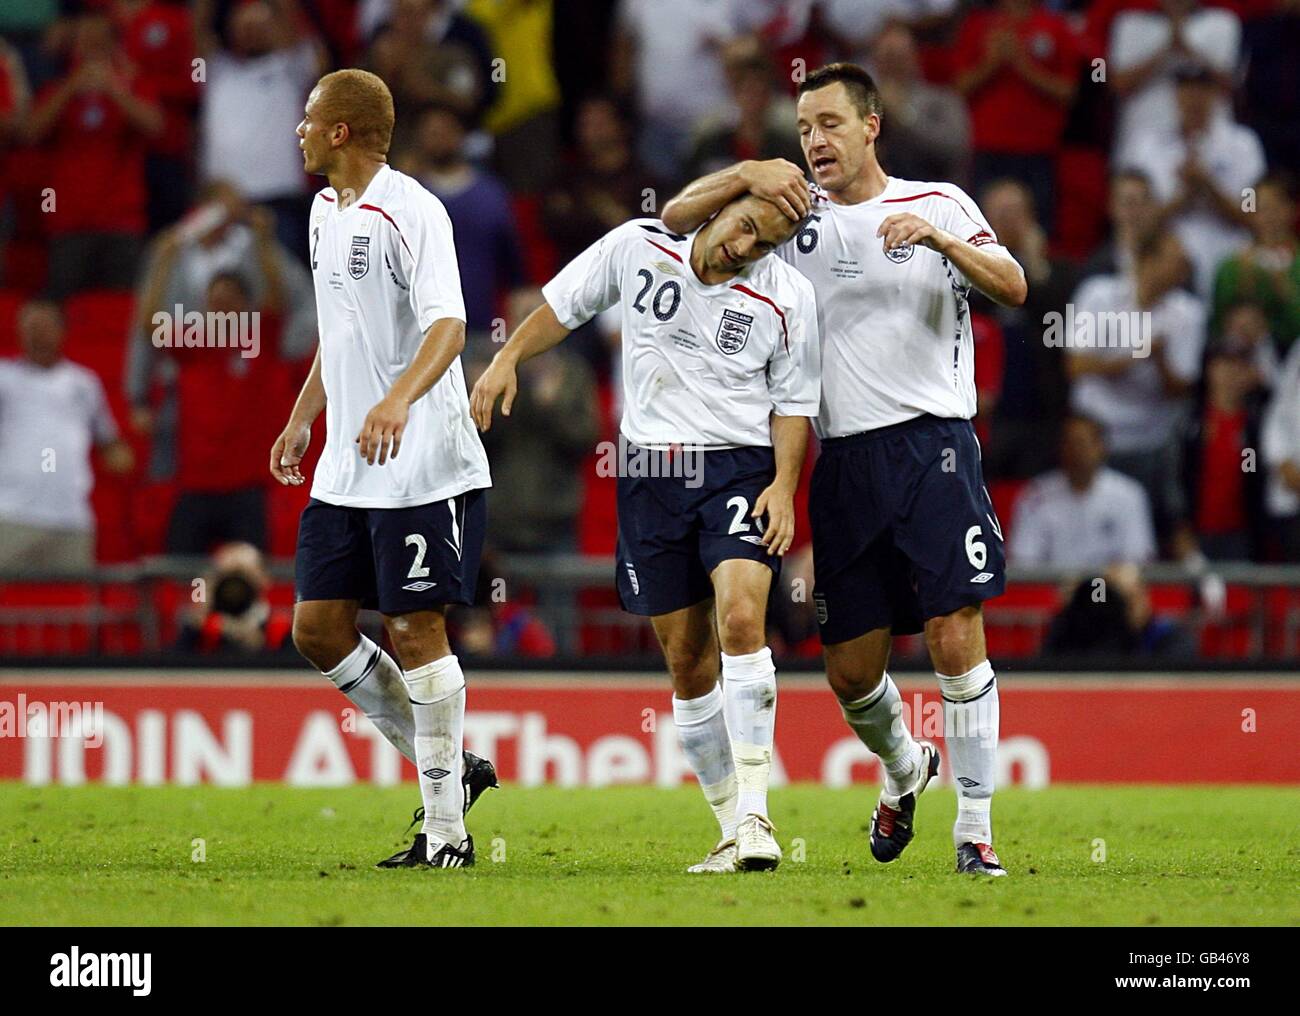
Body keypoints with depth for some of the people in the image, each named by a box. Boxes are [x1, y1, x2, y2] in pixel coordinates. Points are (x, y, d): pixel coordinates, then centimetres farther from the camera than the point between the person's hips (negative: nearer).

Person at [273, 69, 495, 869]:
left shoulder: (410, 212, -14)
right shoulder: (325, 211, 14)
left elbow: (448, 325, -26)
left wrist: (399, 400, -42)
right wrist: (302, 417, 30)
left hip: (423, 468, -9)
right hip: (345, 470, 9)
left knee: (415, 629, -7)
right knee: (319, 628, 5)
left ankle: (446, 831, 0)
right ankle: (447, 763, 18)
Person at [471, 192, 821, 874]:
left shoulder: (788, 296, -3)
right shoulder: (637, 247, 0)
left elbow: (794, 401, 5)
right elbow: (563, 306, 13)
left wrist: (784, 485, -7)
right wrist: (507, 359, 0)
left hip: (740, 466, -2)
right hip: (649, 472, 2)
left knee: (740, 618, -24)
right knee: (687, 659, 3)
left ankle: (754, 814, -23)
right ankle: (731, 830, 12)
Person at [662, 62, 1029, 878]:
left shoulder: (939, 204, 6)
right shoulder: (795, 213, 12)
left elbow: (1013, 288, -6)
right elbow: (677, 218, 8)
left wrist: (942, 239, -21)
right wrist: (748, 176, -8)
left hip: (934, 445, -3)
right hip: (845, 464, 3)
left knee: (957, 639, -12)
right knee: (851, 666, 5)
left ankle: (975, 828, -5)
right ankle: (904, 770, 36)